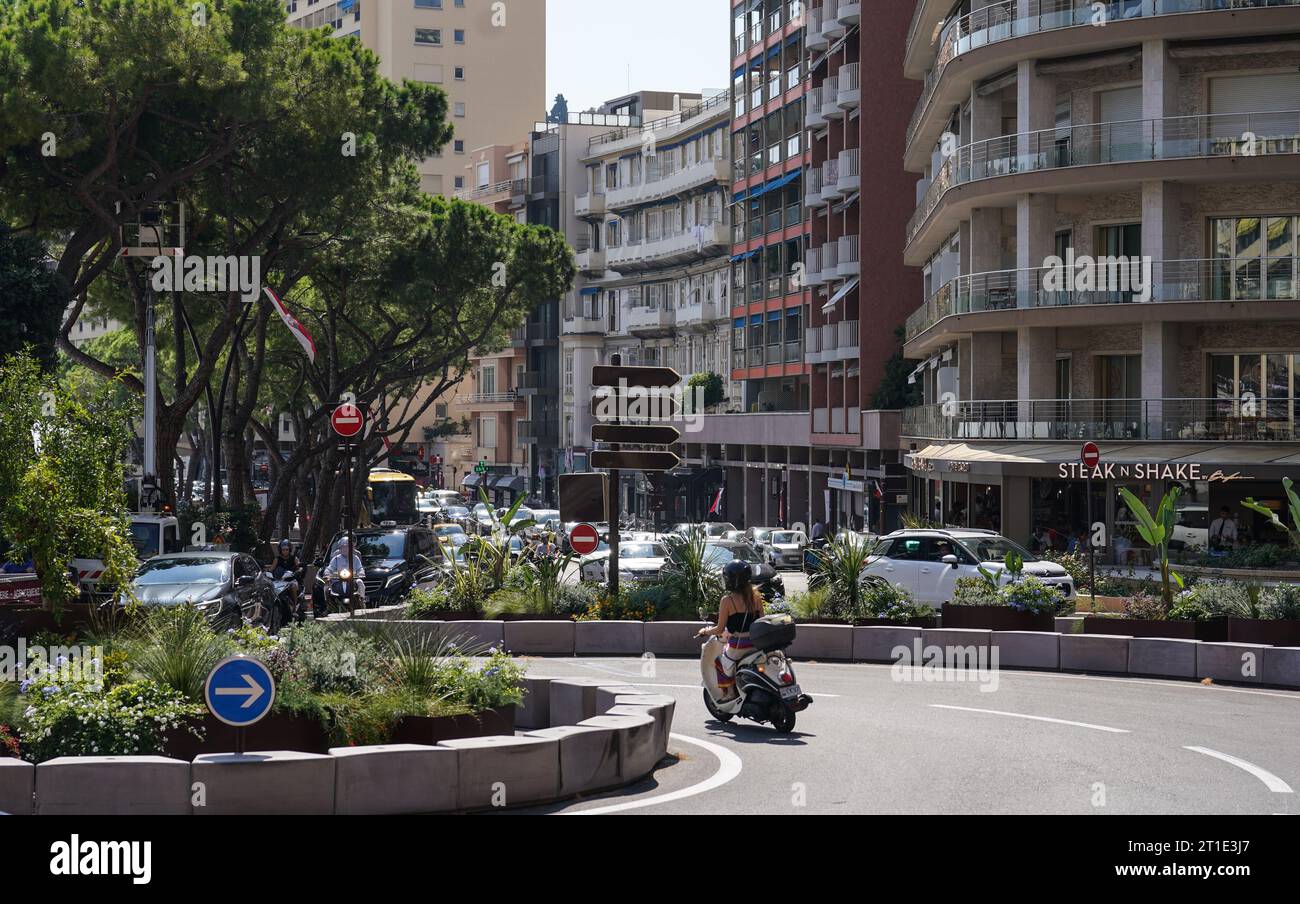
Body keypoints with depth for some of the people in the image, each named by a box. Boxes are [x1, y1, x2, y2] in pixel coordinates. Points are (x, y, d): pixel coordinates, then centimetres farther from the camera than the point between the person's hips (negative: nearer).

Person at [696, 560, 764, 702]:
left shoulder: (727, 600, -13)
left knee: (719, 661, 23)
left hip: (737, 646, -5)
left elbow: (720, 630, -9)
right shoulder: (756, 596, 1)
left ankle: (728, 692, 16)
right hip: (756, 643, 5)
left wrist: (706, 631, 9)